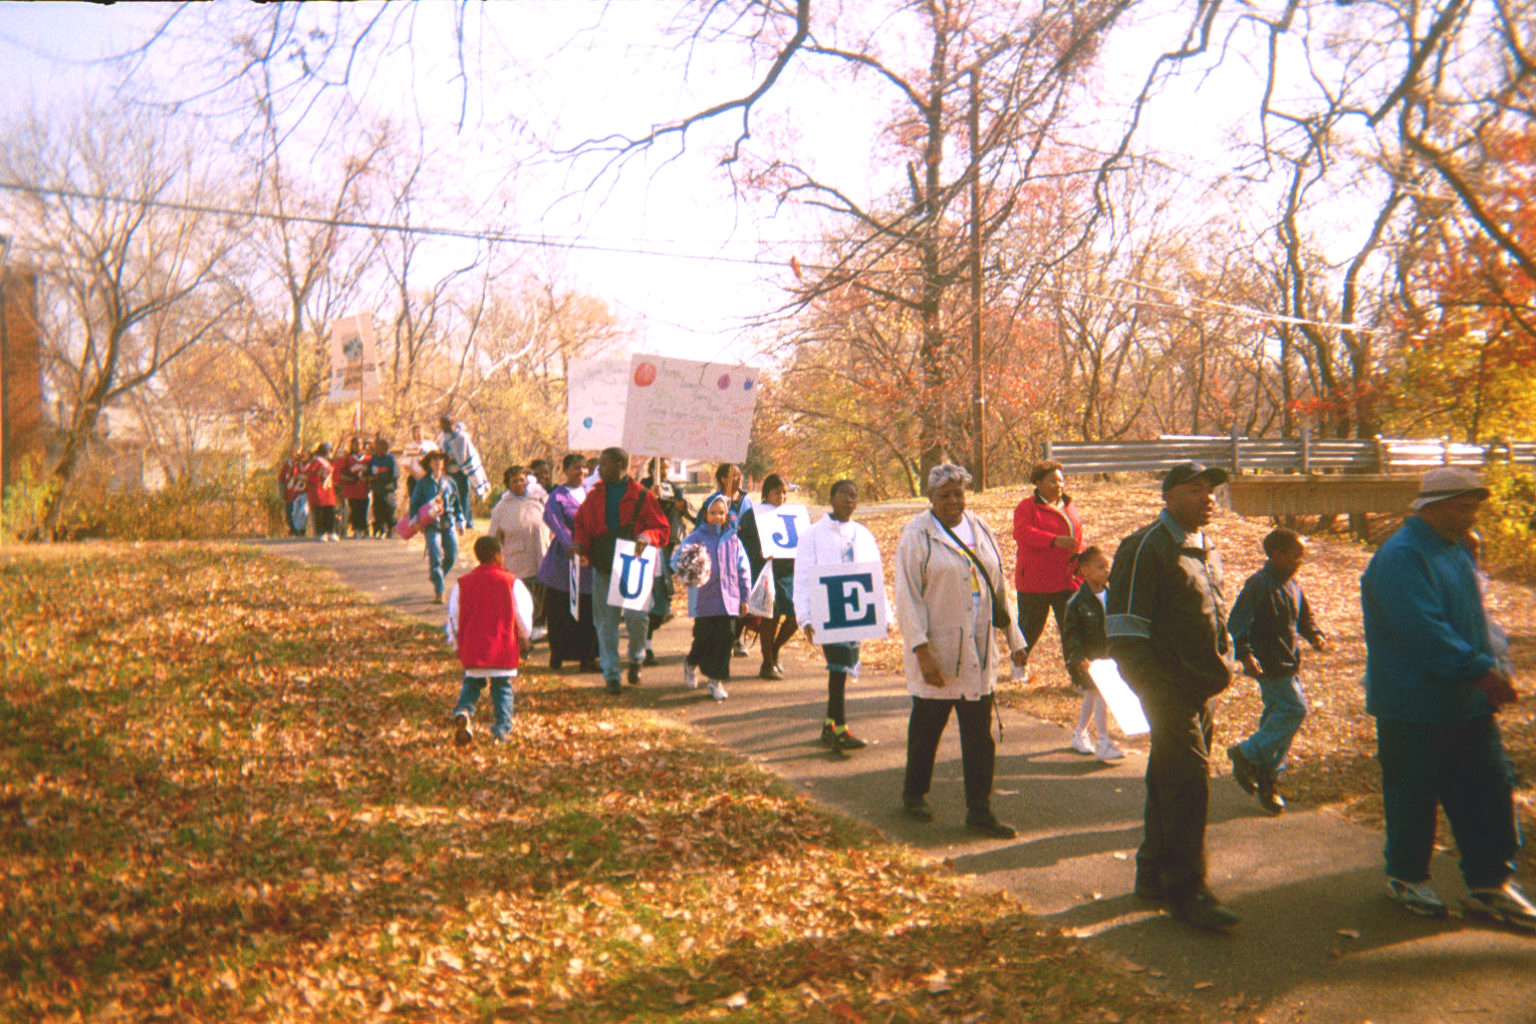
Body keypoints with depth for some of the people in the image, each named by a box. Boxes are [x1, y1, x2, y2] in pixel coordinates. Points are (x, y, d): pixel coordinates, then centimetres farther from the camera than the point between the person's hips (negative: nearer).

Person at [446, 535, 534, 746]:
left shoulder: (462, 583, 3)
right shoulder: (512, 582, -4)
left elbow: (454, 618, 8)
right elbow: (524, 615, 1)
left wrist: (457, 646, 21)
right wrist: (524, 641, 18)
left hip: (472, 648, 2)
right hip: (503, 649, -2)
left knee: (471, 684, 17)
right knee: (502, 688, 9)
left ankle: (463, 712, -9)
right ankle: (501, 729, 4)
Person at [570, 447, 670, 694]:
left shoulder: (642, 496, -1)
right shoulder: (594, 496, 10)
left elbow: (662, 530, -1)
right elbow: (581, 524, 16)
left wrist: (646, 537, -22)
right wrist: (579, 545, -3)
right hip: (603, 569, 3)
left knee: (636, 616, -10)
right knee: (606, 621, 3)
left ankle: (636, 660, 19)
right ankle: (611, 674, 13)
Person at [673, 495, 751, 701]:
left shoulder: (733, 539, 9)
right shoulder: (696, 537, 0)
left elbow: (742, 568, 12)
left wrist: (744, 597, 11)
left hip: (728, 598, 2)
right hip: (704, 598, -2)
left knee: (725, 638, -1)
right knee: (703, 637, 3)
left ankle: (716, 679, 9)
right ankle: (691, 663, 34)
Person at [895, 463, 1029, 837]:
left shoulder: (980, 529, 9)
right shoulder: (917, 535, -7)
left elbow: (999, 588, 16)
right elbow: (907, 597, -11)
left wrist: (1015, 639, 14)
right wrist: (922, 651, -18)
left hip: (979, 653, 4)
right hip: (936, 654, -4)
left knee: (980, 734, 5)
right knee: (927, 727, 11)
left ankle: (979, 811, 14)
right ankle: (914, 793, 32)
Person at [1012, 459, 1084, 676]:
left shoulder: (1069, 506, 16)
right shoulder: (1027, 507, -4)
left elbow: (1078, 543, 23)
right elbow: (1022, 533, -22)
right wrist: (1055, 540, -31)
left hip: (1067, 582, 5)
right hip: (1035, 582, -4)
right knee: (1030, 627, 7)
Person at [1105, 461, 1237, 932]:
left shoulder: (1207, 549, 15)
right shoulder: (1146, 548, -14)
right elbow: (1125, 632, -17)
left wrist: (1217, 675, 20)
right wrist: (1157, 688, -19)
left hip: (1202, 690, 9)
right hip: (1170, 689, -9)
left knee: (1171, 783, 15)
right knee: (1188, 782, -8)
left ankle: (1154, 874, 26)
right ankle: (1186, 891, 0)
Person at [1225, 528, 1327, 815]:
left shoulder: (1292, 584, 12)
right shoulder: (1259, 585, -16)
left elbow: (1304, 617, 25)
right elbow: (1237, 624, -19)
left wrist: (1314, 634, 4)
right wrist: (1245, 654, -31)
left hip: (1289, 662, 9)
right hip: (1269, 664, -9)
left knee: (1277, 716, 10)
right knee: (1295, 709, -12)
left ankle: (1267, 782, 18)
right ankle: (1247, 754, 2)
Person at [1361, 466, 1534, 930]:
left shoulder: (1459, 551, 13)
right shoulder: (1401, 557, -17)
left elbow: (1477, 618, 18)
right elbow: (1425, 631, -25)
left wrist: (1497, 666, 4)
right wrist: (1480, 670, -25)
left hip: (1468, 704, 8)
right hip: (1414, 706, -8)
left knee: (1490, 788, 8)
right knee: (1413, 794, 4)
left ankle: (1490, 885, 19)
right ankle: (1406, 877, 22)